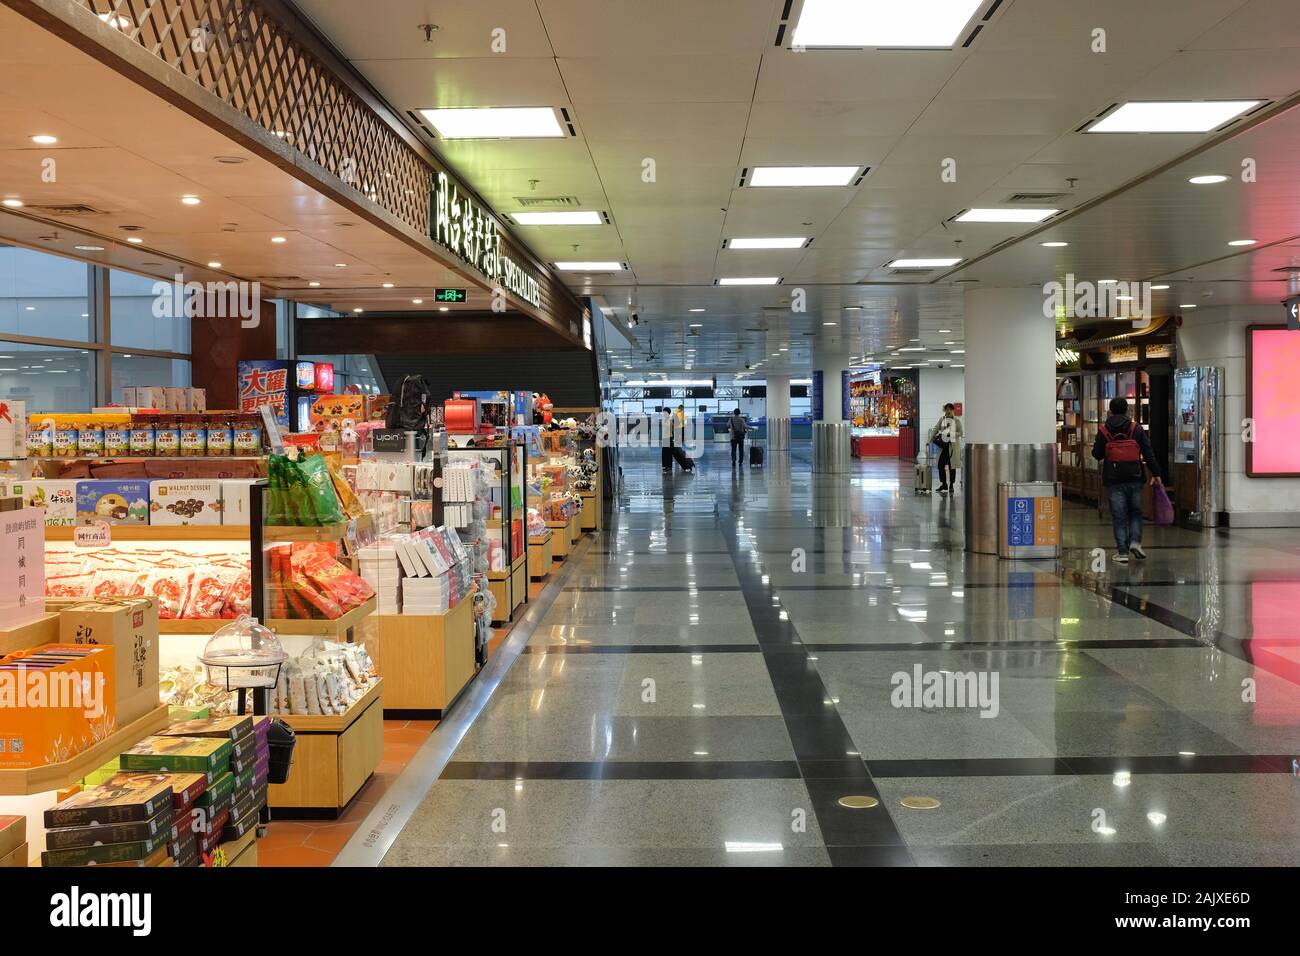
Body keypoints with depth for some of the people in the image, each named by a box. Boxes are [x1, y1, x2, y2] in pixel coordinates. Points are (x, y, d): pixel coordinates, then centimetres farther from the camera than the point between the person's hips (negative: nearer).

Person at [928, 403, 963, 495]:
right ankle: (943, 484, 10)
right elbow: (935, 429, 4)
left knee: (952, 465, 3)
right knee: (941, 464, -1)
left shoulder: (957, 420, 0)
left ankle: (951, 485, 11)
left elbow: (961, 433, -2)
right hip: (943, 445, 2)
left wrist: (951, 434, -17)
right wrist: (930, 440, -7)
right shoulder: (942, 419, 8)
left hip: (953, 445, -2)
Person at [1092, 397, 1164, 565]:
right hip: (1134, 478, 1)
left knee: (1119, 516, 2)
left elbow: (1096, 454, 4)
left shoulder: (1103, 431, -1)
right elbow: (1148, 453, -2)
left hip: (1113, 480, 0)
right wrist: (1155, 473, 3)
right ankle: (1135, 541, -2)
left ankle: (1122, 552, -1)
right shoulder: (1136, 428, 0)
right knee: (1135, 512, 16)